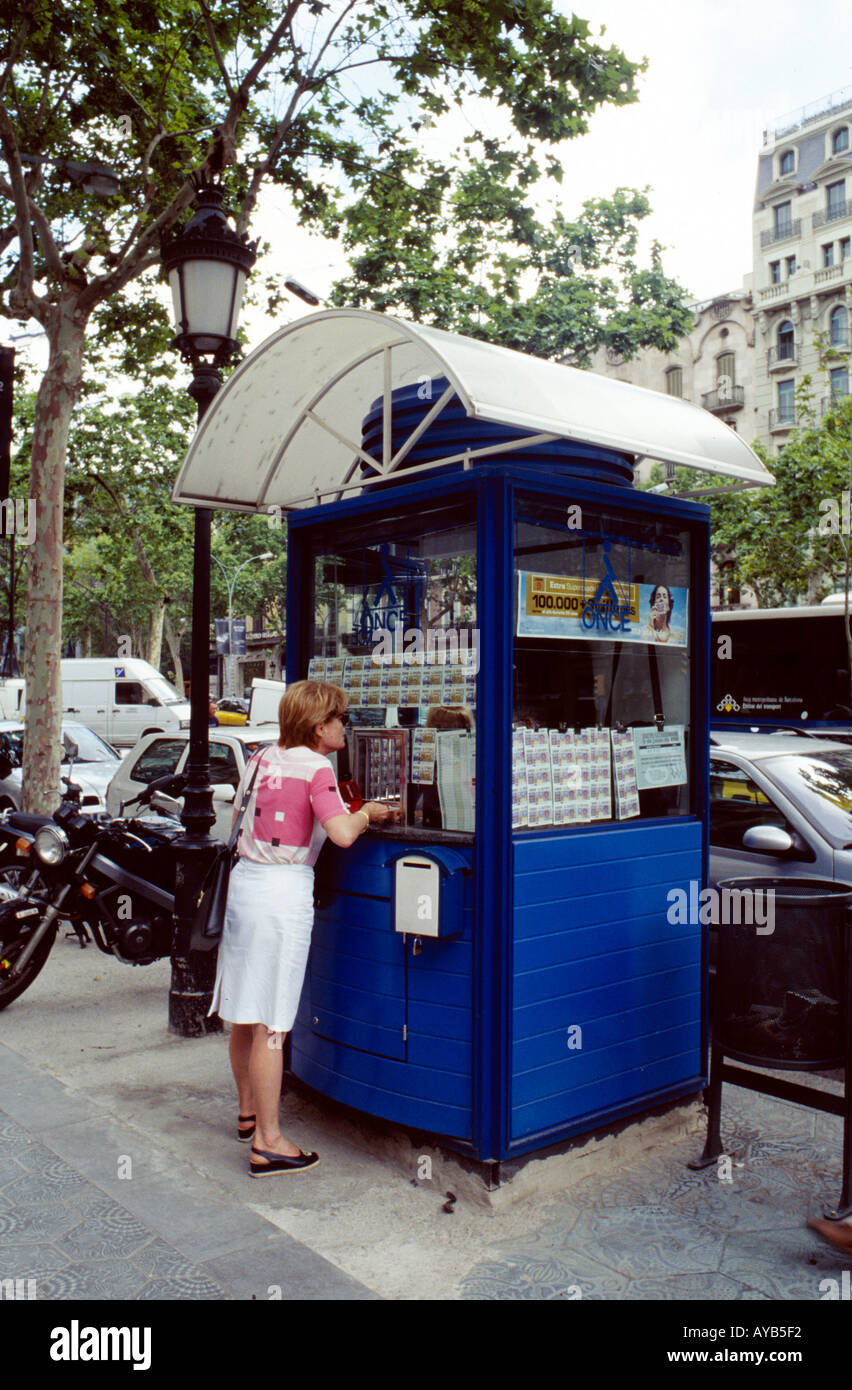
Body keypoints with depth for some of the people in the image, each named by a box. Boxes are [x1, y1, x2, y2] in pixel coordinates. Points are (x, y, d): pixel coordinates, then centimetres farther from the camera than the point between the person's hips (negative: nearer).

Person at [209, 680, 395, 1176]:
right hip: (285, 891, -8)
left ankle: (249, 1111, 37)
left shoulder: (263, 759, 10)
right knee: (271, 1023, -2)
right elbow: (342, 834, -25)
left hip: (244, 881, 8)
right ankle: (268, 1142, 6)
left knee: (244, 1014, 19)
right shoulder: (317, 769, -12)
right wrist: (368, 813, -3)